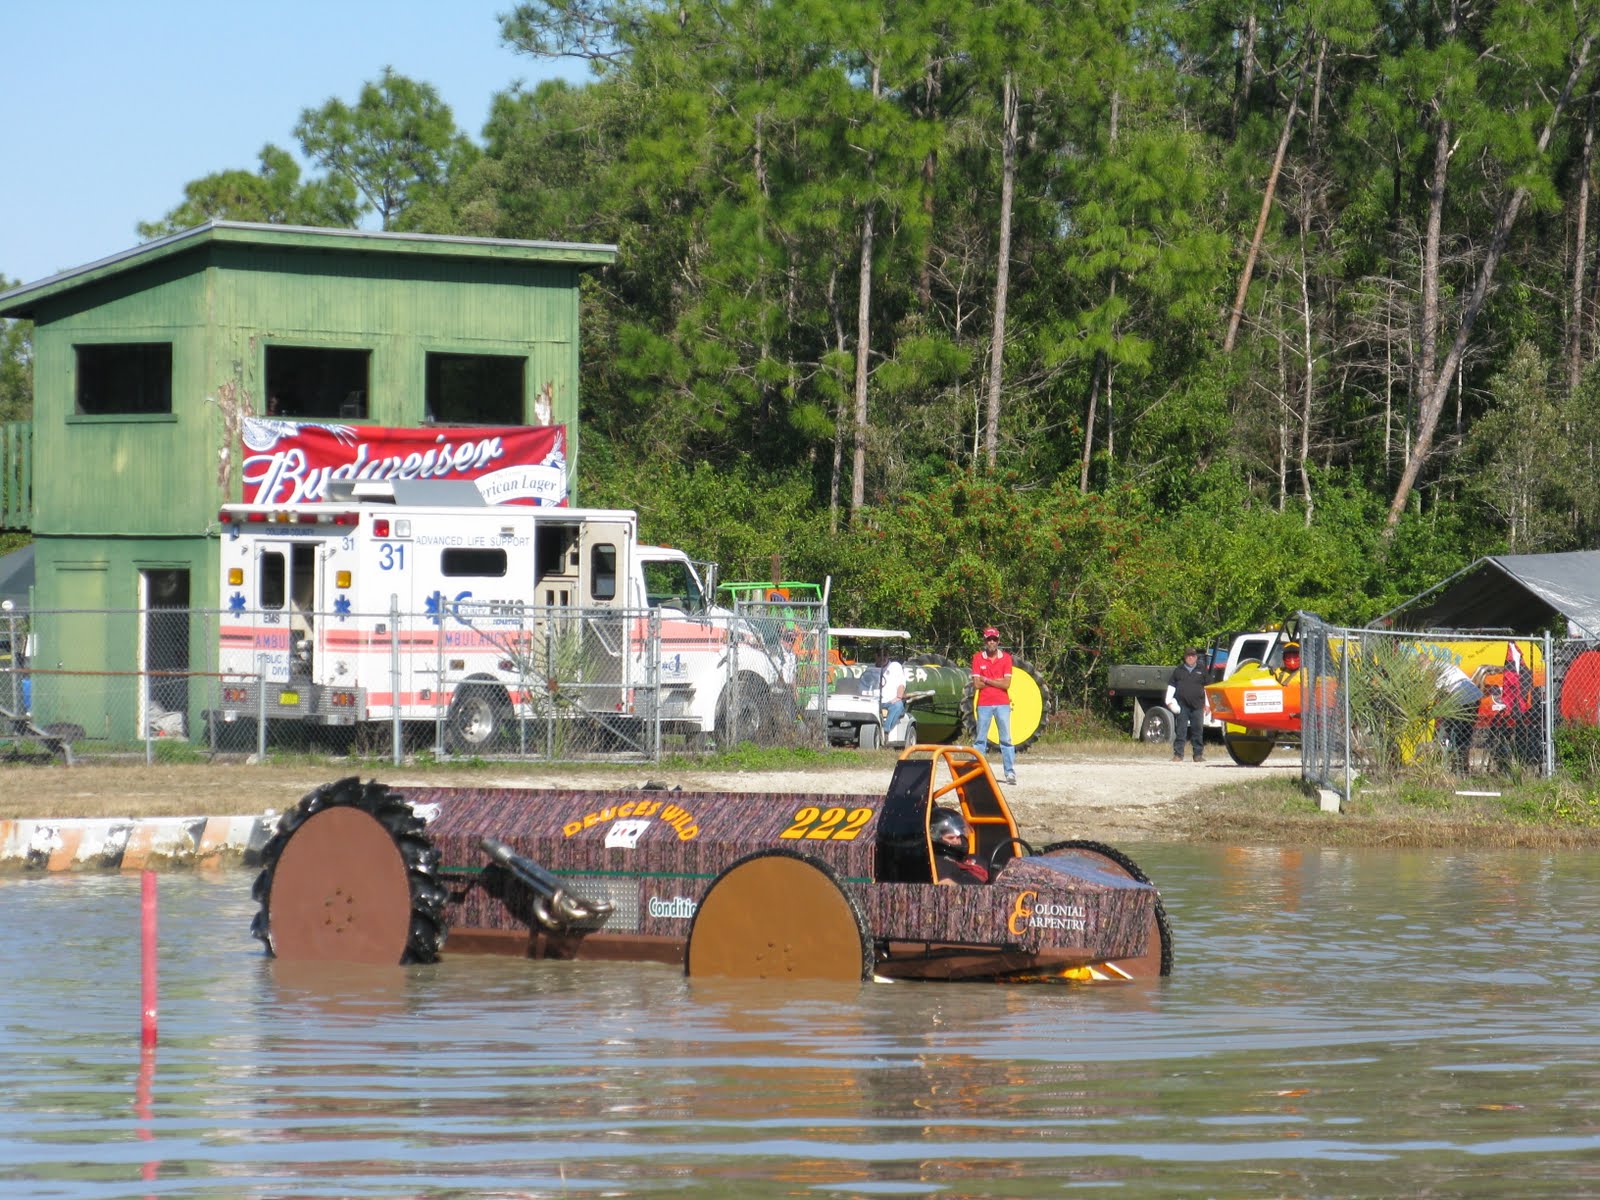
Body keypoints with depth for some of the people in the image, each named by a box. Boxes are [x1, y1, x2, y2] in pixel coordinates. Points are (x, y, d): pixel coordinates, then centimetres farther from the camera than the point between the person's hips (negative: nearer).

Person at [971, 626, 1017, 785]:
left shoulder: (1006, 658, 1)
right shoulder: (978, 658, 2)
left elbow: (1006, 684, -7)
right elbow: (977, 684, -6)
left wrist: (987, 680, -8)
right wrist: (997, 681, -7)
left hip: (1002, 704, -1)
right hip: (984, 704, 1)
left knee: (1006, 739, -2)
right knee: (980, 739, 4)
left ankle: (1010, 772, -4)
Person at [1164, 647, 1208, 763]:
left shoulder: (1201, 671, 12)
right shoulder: (1178, 670, 13)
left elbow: (1207, 688, 14)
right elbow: (1171, 686, 14)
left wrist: (1207, 704, 7)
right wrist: (1169, 700, 2)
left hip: (1197, 705, 0)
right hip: (1182, 705, 0)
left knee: (1198, 731, 2)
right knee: (1180, 731, -2)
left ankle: (1199, 754, 8)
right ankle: (1178, 754, -1)